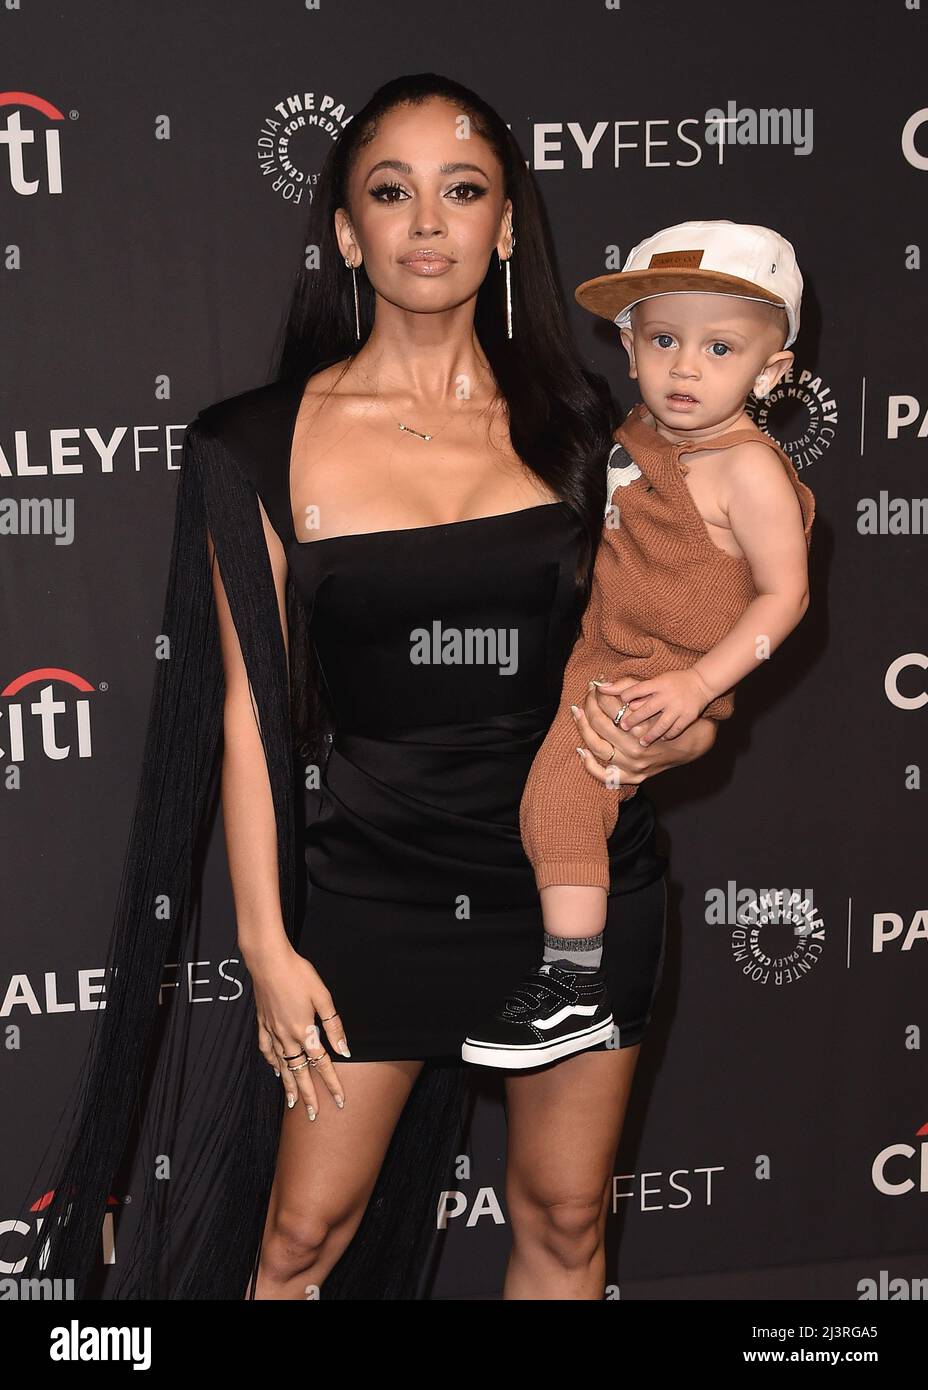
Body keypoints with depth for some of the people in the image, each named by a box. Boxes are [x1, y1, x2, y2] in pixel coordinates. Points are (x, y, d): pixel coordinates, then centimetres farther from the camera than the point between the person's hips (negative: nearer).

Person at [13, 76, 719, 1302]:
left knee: (564, 1219, 16)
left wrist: (672, 733, -10)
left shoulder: (577, 426, 2)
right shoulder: (266, 444, -4)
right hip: (371, 889, -2)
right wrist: (266, 944, -5)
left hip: (581, 880, 2)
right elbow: (251, 706, -4)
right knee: (302, 1233, 7)